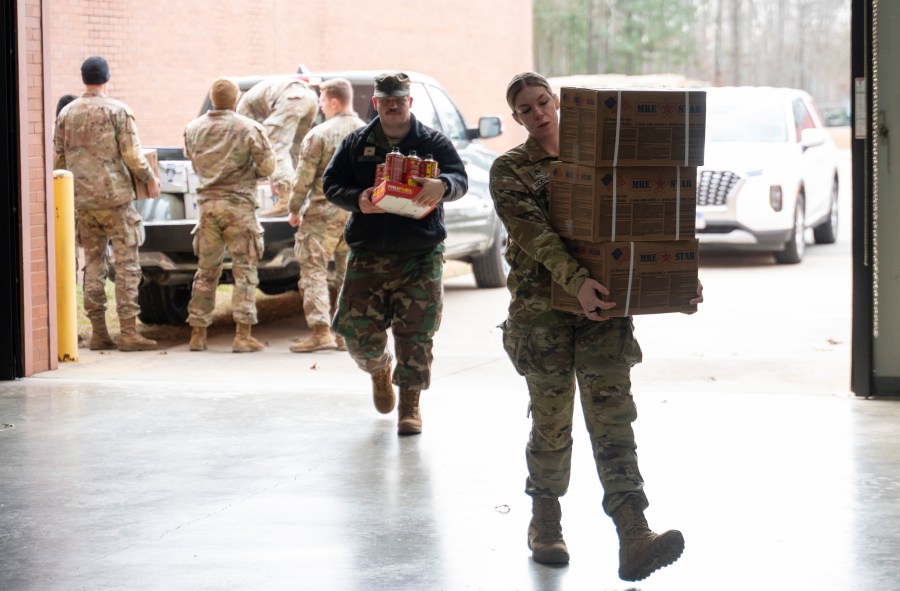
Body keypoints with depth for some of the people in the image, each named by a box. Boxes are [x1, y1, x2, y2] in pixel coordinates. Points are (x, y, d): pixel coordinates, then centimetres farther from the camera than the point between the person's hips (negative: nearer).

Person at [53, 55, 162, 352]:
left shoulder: (66, 113, 8)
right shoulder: (118, 110, -5)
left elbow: (58, 158, 11)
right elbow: (132, 154, -10)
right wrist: (150, 179, 4)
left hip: (82, 201, 5)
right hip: (115, 196, -5)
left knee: (93, 264, 10)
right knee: (126, 264, -2)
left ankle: (98, 332, 9)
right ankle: (128, 332, -6)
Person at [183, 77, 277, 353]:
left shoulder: (193, 129, 4)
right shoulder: (249, 128, -8)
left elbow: (194, 162, 14)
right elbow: (267, 166, -6)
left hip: (207, 203, 4)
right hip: (239, 204, -4)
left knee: (206, 271, 12)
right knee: (244, 271, 0)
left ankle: (197, 334, 14)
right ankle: (242, 335, -6)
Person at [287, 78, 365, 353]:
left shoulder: (319, 134, -10)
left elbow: (304, 176, -10)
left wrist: (294, 209, 1)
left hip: (324, 211, -5)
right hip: (358, 214, 5)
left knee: (314, 270, -2)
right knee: (349, 274, 12)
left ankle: (321, 331, -13)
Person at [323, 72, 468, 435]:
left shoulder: (434, 142, 6)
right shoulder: (356, 143, 10)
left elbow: (461, 180, -5)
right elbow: (331, 183, 9)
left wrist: (441, 185, -30)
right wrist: (356, 200, -14)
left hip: (421, 255, -1)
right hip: (368, 253, 1)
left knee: (415, 334, -4)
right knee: (360, 334, -1)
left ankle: (410, 405, 9)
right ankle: (380, 371, 33)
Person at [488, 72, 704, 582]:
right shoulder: (511, 171, 1)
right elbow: (533, 234, -16)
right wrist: (576, 280, -32)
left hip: (602, 309, 2)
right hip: (542, 313, -2)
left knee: (613, 418, -7)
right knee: (552, 423, 6)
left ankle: (634, 539, -16)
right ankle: (546, 526, 26)